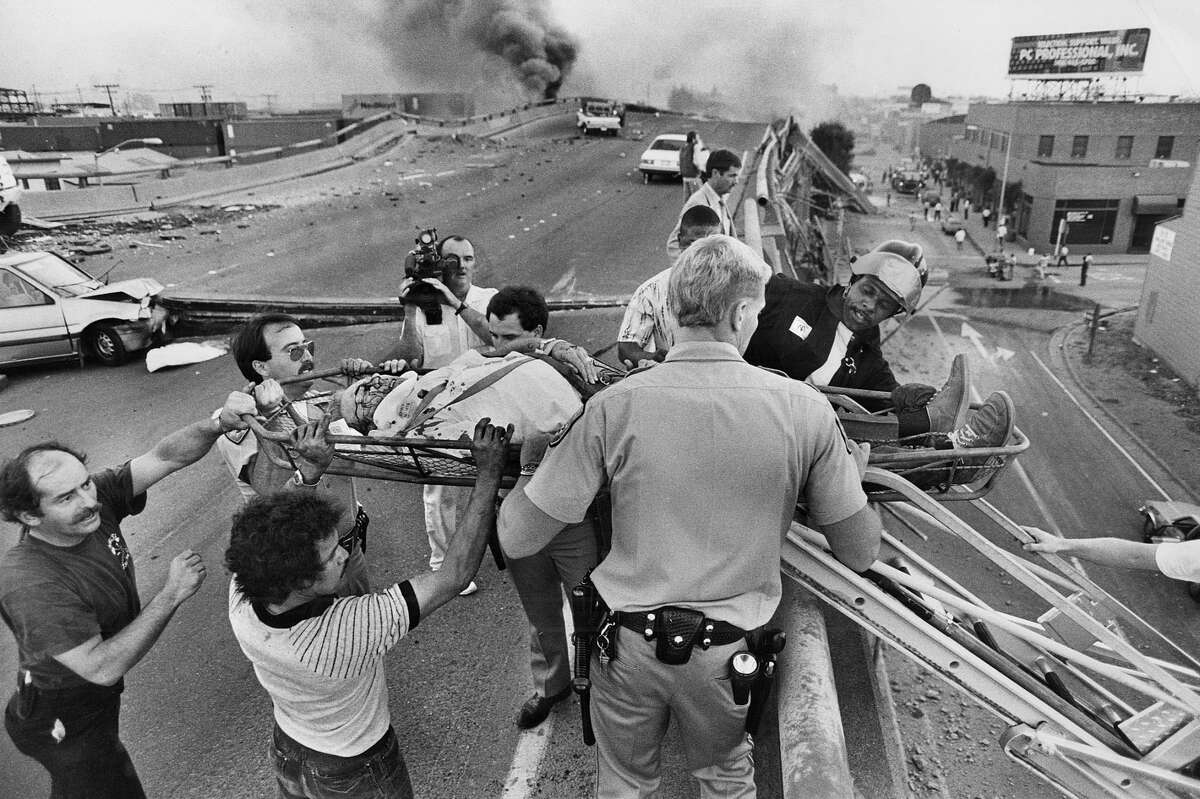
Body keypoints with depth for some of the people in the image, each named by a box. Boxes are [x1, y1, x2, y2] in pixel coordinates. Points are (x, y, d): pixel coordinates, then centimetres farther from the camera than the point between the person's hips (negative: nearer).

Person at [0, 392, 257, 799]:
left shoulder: (95, 497, -17)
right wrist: (172, 594, -33)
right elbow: (102, 667, -36)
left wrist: (219, 424, -41)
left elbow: (163, 457, -22)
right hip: (66, 726, -7)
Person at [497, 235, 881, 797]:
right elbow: (859, 553, -5)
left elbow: (517, 540, -13)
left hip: (627, 641, 0)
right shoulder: (804, 410, -16)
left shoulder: (613, 406, -18)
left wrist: (529, 466, 7)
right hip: (729, 648, 1)